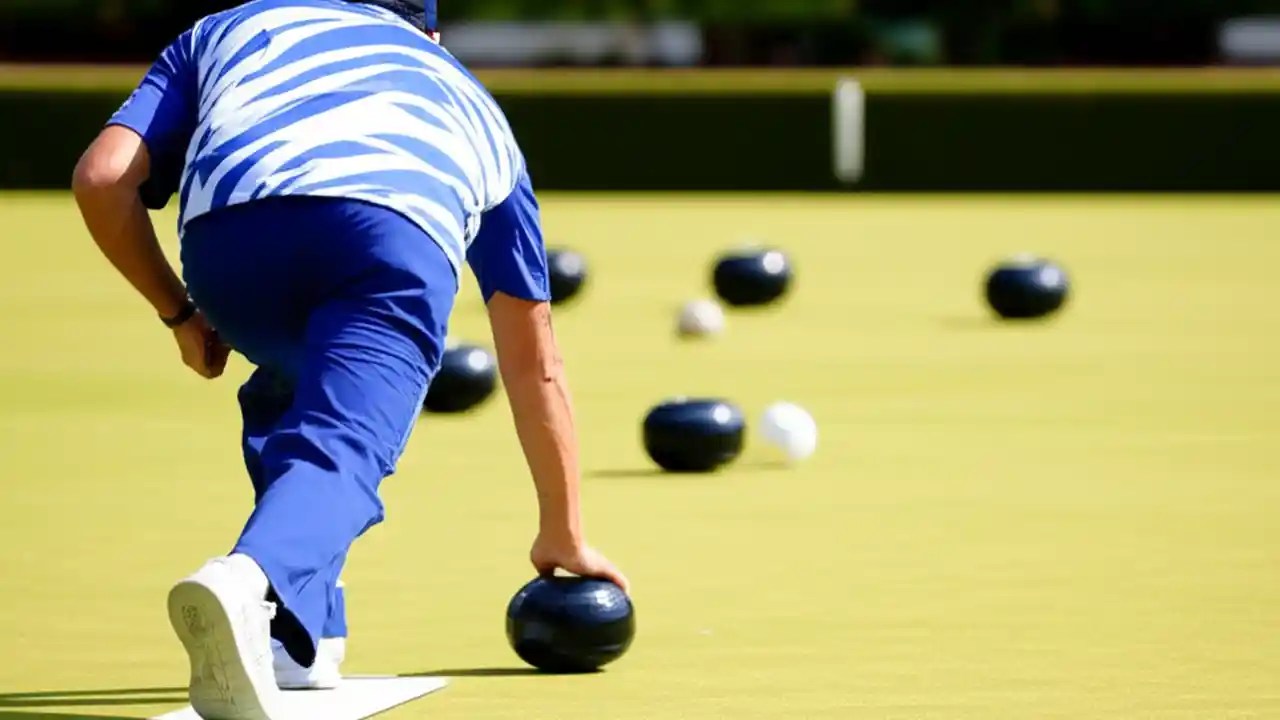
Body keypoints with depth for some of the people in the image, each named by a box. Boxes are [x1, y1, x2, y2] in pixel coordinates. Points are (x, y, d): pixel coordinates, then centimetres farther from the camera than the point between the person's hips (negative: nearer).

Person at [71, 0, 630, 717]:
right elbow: (534, 366, 44)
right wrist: (564, 538, 53)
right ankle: (249, 578, -45)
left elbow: (104, 179, 20)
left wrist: (180, 311, 36)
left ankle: (298, 641, 16)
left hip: (228, 227, 2)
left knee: (286, 399, 29)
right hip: (396, 232, -1)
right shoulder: (469, 100, 42)